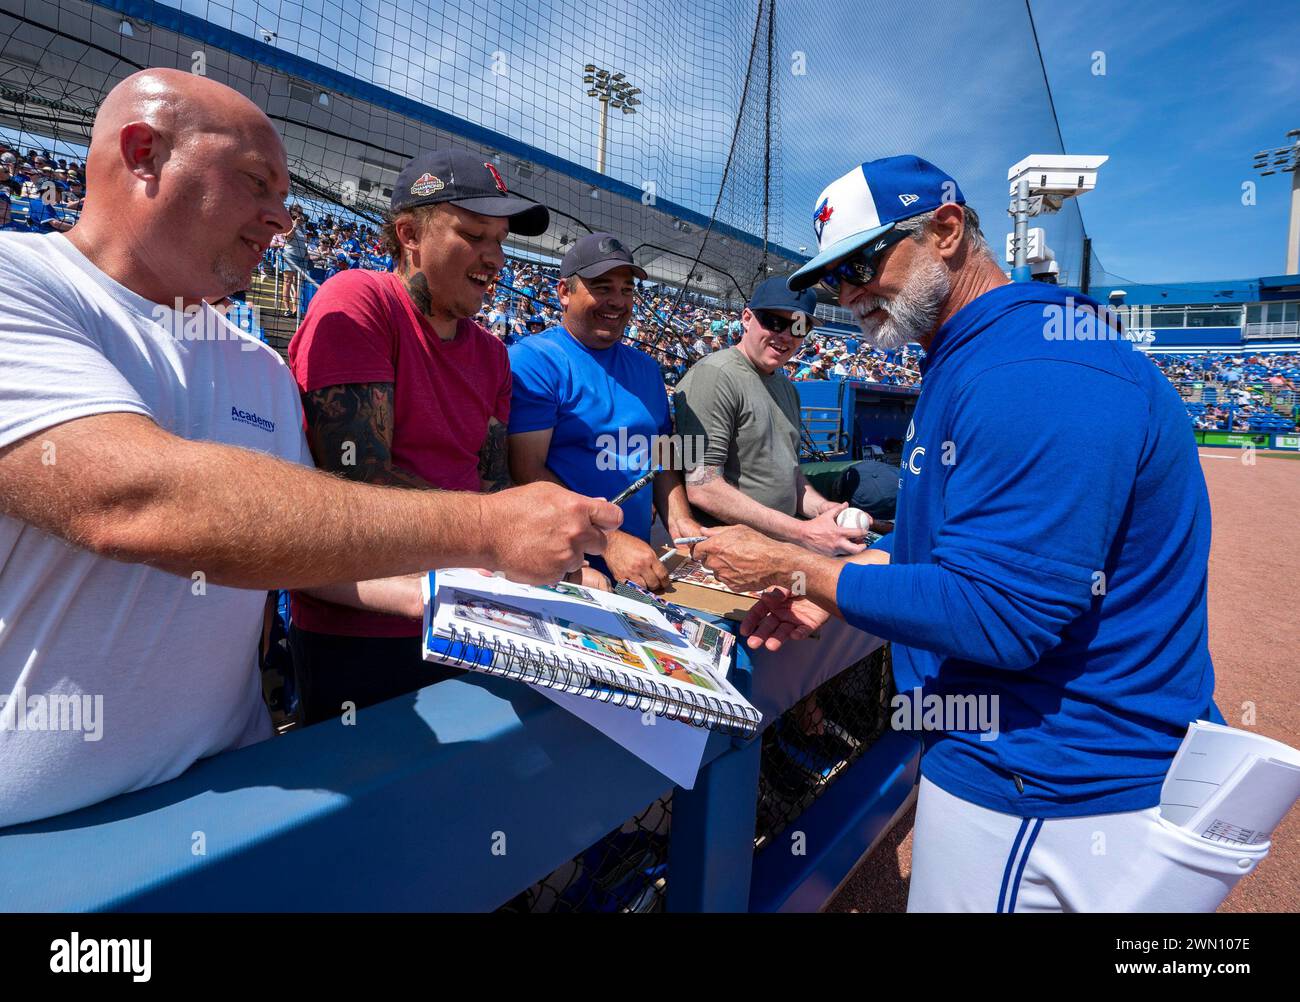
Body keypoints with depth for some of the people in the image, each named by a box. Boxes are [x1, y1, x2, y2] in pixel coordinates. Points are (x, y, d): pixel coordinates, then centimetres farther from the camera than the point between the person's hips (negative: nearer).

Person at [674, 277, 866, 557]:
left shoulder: (786, 387, 16)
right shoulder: (714, 374, -12)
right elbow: (702, 488, -20)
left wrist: (823, 508, 2)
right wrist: (803, 533, -20)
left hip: (780, 546, 8)